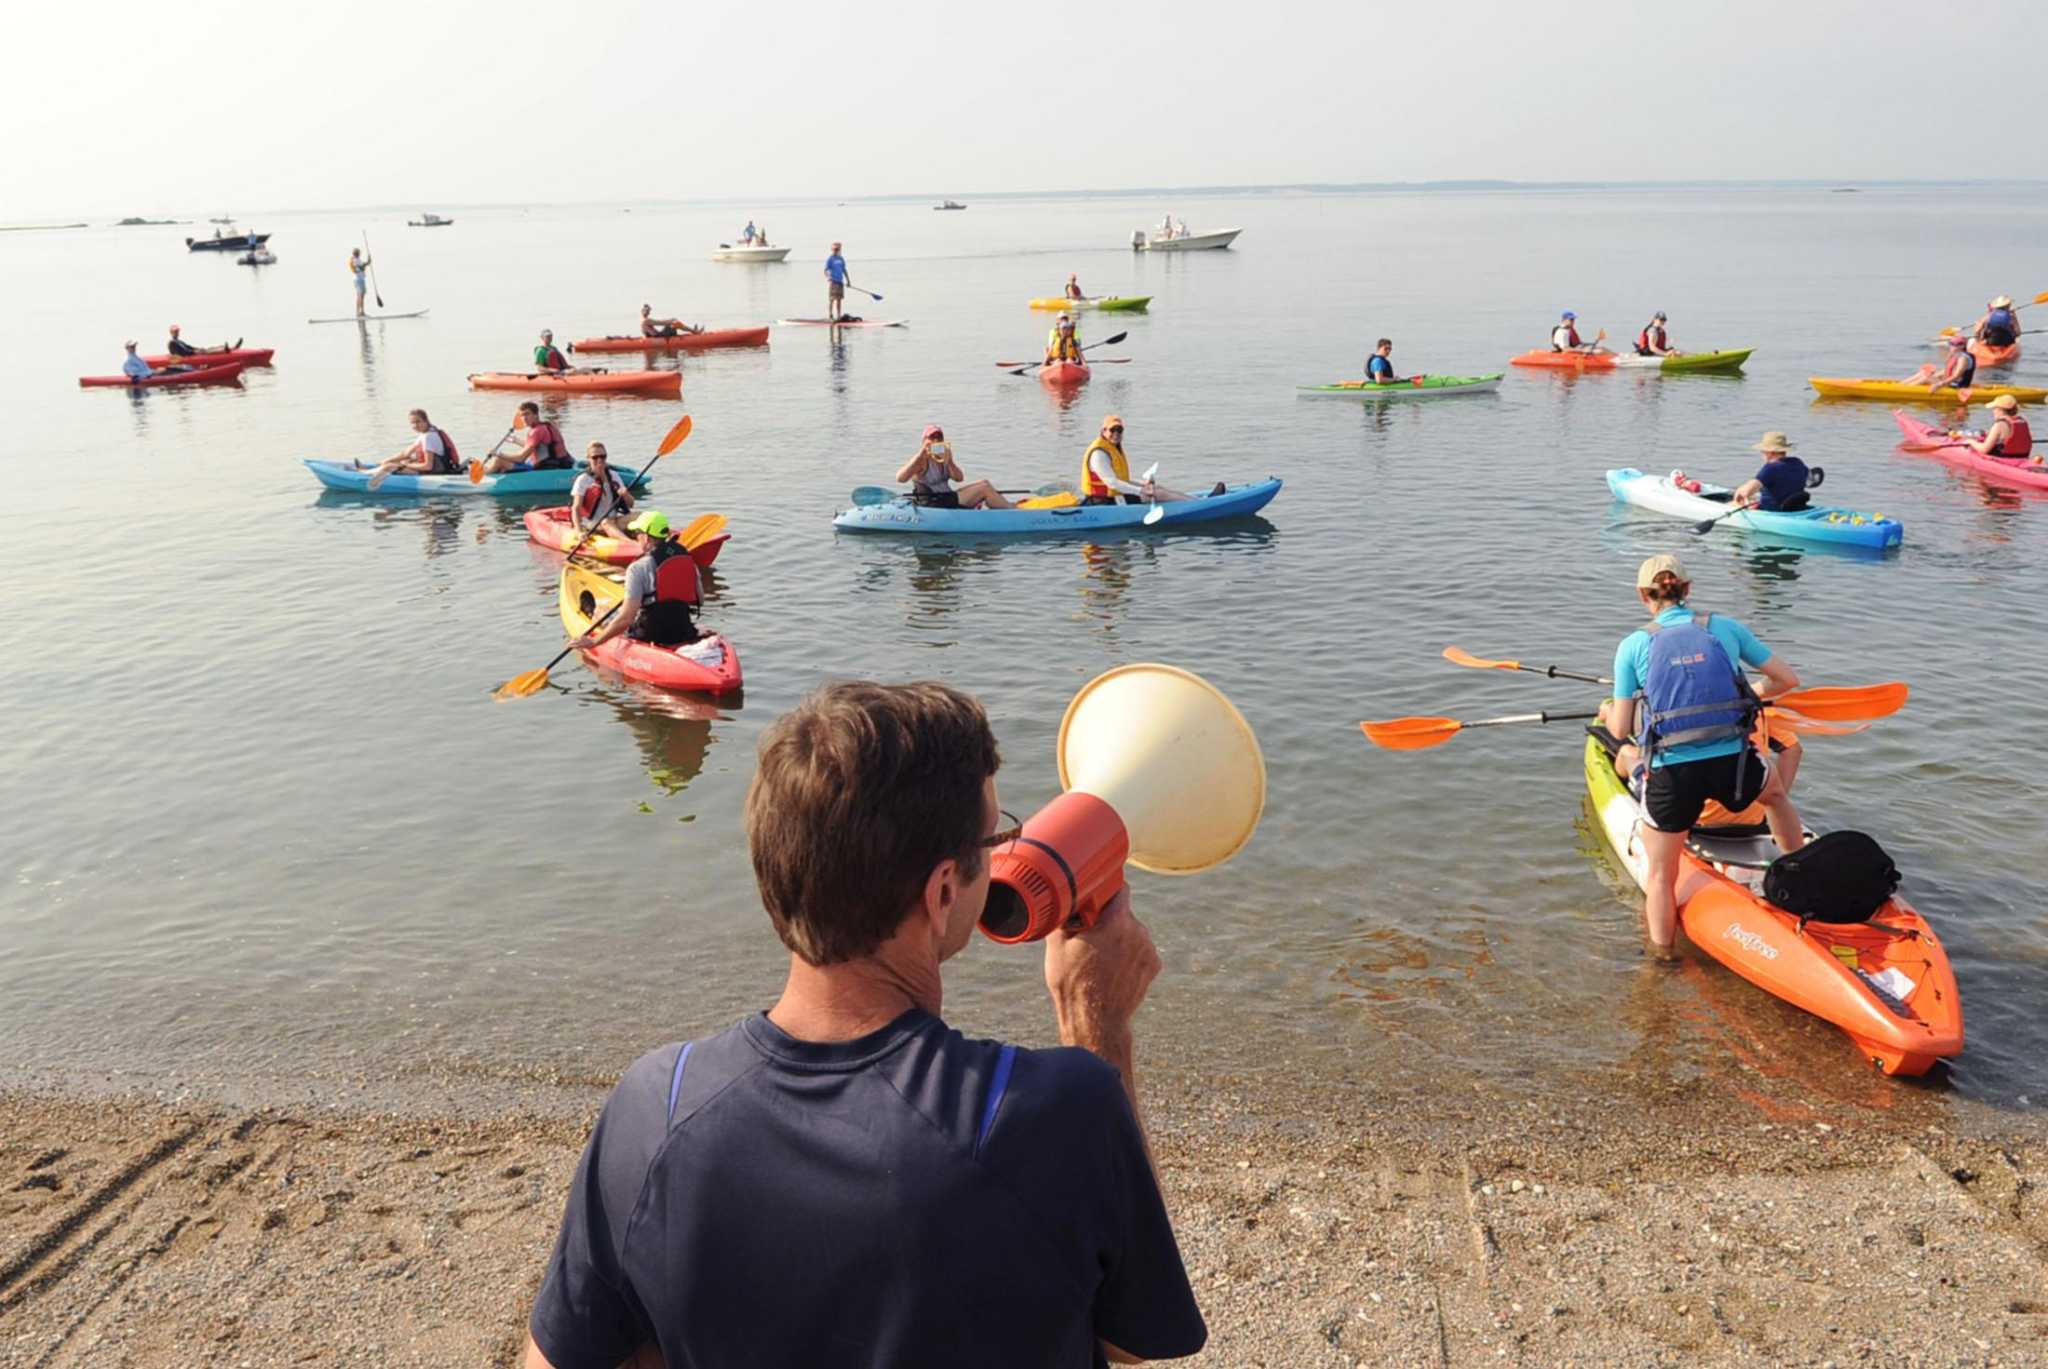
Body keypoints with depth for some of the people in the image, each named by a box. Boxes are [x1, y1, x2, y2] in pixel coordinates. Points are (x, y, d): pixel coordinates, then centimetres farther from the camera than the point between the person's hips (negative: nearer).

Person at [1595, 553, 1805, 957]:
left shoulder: (1633, 645, 1)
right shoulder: (1726, 628, 7)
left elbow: (1621, 729, 3)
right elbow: (1787, 680, 16)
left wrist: (1607, 712, 26)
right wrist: (1752, 694, 36)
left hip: (1670, 775, -2)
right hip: (1732, 766, 2)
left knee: (1661, 875, 17)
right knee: (1775, 790, 38)